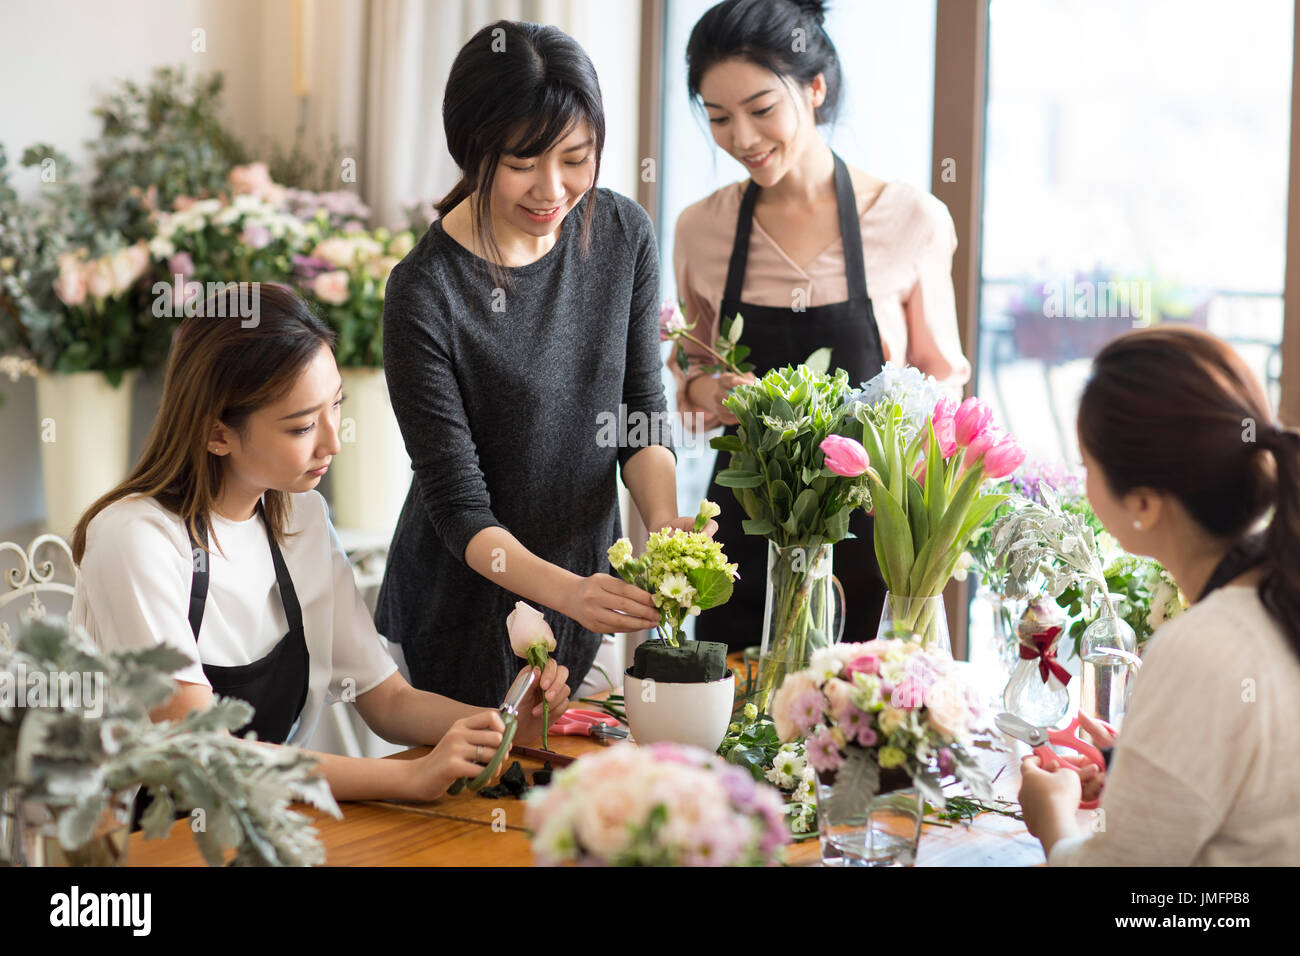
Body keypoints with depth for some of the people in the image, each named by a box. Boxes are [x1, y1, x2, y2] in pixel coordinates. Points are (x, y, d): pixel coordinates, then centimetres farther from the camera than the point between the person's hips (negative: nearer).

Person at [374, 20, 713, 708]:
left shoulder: (624, 234, -6)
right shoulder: (424, 294, -22)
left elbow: (641, 408, 1)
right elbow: (459, 506, -20)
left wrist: (663, 521, -18)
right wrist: (567, 592, -34)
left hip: (590, 578, 4)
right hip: (467, 614, -4)